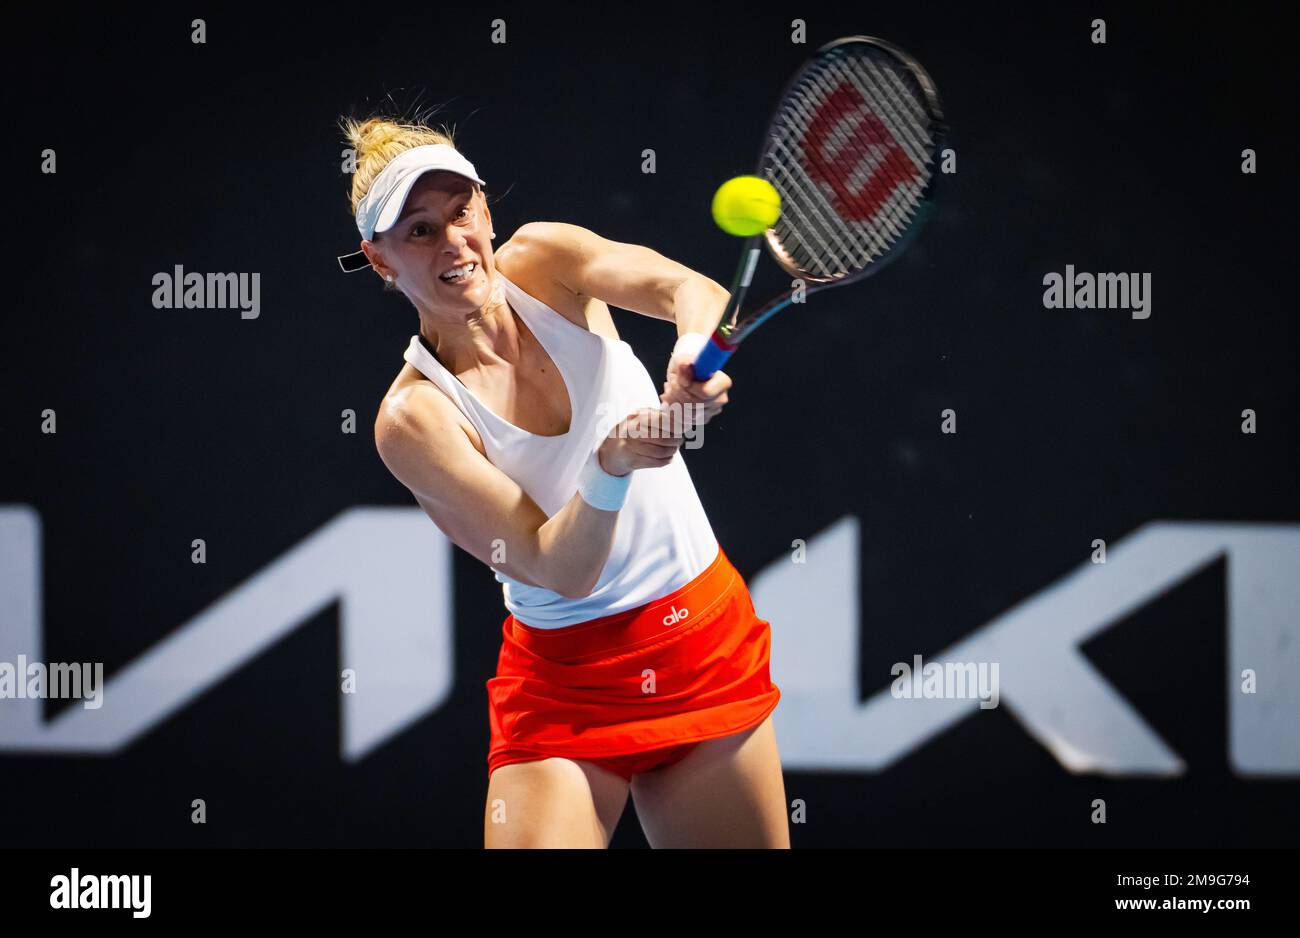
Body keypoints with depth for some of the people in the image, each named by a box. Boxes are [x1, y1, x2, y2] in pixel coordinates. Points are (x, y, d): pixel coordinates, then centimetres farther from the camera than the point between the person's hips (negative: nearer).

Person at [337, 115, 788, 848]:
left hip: (711, 645, 3)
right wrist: (611, 466, -40)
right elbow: (559, 570, -21)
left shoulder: (540, 261, -5)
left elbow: (688, 288, -22)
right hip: (567, 683, -3)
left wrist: (696, 349, -44)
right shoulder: (413, 418, -15)